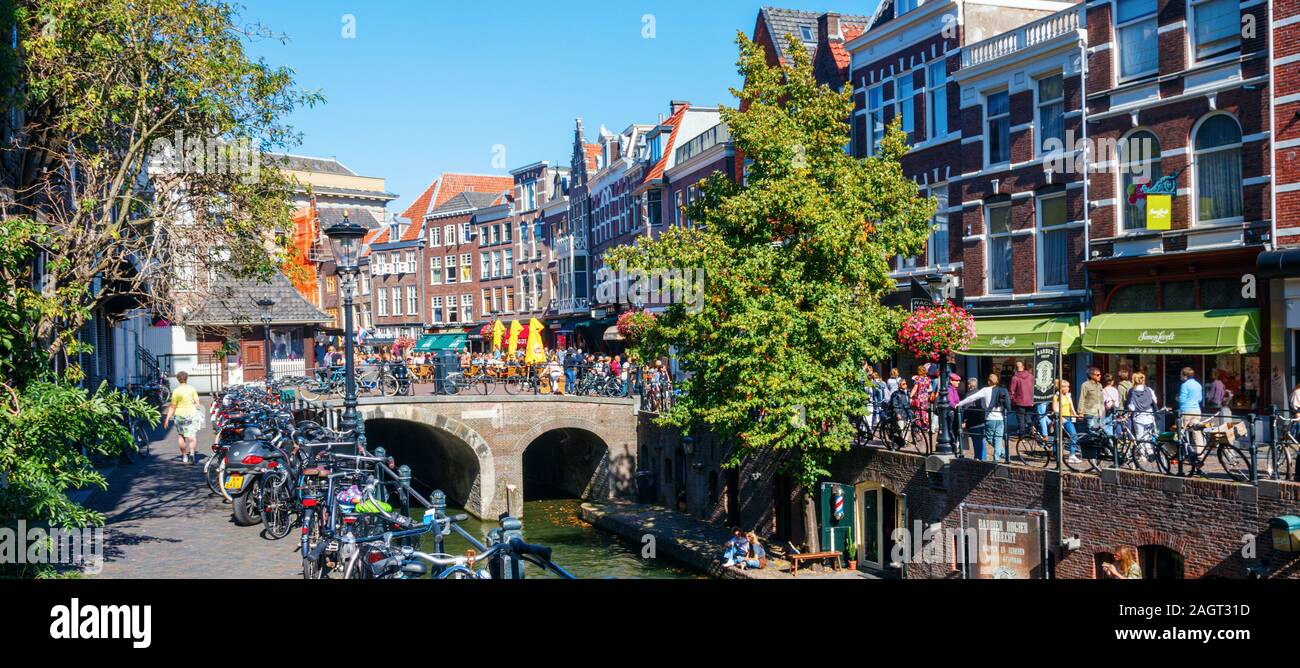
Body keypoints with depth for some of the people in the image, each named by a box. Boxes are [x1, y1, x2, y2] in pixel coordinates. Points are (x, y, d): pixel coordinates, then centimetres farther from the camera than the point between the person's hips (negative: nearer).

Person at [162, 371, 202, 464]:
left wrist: (167, 418, -1)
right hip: (192, 414, 1)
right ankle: (191, 452, -23)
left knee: (181, 435, 15)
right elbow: (197, 402, -1)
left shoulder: (176, 391, -7)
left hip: (180, 415, -1)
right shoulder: (192, 389, 0)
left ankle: (184, 456, 20)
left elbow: (173, 407, -7)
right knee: (192, 436, -1)